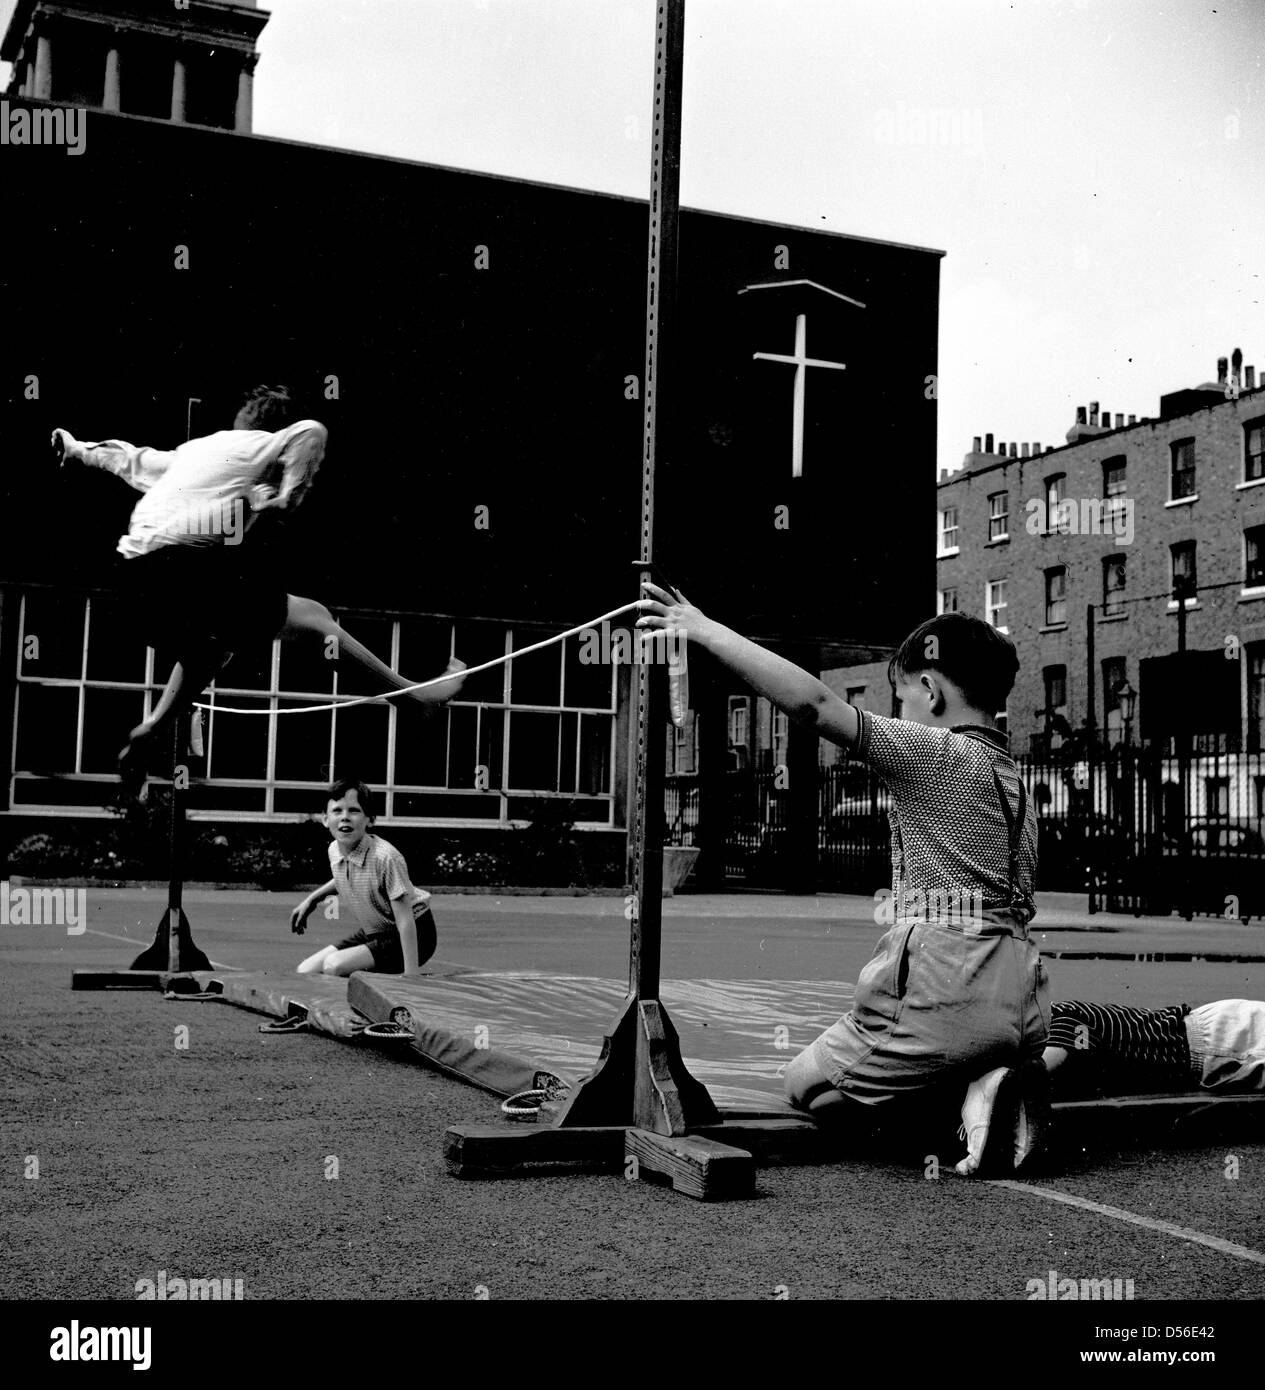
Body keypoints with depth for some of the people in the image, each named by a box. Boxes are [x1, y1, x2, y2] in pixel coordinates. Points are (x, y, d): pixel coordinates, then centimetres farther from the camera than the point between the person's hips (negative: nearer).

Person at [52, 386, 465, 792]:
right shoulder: (263, 445, 10)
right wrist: (288, 497, -3)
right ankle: (412, 692, -1)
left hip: (132, 572, 7)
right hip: (188, 562, -7)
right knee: (312, 618, 1)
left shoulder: (189, 451, 29)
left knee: (210, 649, 32)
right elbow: (311, 432, -10)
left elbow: (126, 457, 44)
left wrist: (75, 449, 61)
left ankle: (147, 734, 30)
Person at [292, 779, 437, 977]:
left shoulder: (386, 858, -28)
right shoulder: (334, 850, -5)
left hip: (413, 936, -8)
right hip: (372, 932, 8)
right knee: (305, 972, 1)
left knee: (334, 966, -25)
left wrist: (410, 976, -32)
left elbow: (404, 920, -27)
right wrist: (312, 898, 14)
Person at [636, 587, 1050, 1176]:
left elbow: (814, 703, -17)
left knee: (806, 1083, 16)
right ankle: (987, 1082, 2)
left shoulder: (938, 753, -7)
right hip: (1022, 1004, 8)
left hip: (945, 989, -8)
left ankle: (966, 1094, -5)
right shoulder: (1015, 779, 19)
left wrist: (704, 630, -13)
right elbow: (1017, 904, 17)